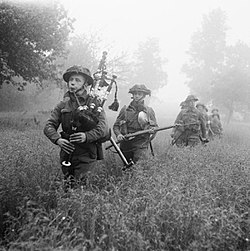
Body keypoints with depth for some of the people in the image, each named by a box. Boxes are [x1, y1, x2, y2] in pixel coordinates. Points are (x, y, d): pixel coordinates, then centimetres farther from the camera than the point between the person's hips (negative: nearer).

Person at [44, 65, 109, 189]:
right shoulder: (63, 105, 8)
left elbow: (104, 128, -10)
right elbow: (49, 126, 5)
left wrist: (87, 136, -25)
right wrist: (57, 139, -14)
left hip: (87, 155, -3)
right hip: (67, 153, 4)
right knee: (68, 187, 12)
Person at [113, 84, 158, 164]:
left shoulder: (149, 111, 4)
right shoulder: (125, 109, 2)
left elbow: (155, 127, 11)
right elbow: (116, 125, 6)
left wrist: (152, 129, -12)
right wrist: (118, 134, -14)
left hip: (141, 146, -1)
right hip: (126, 144, 1)